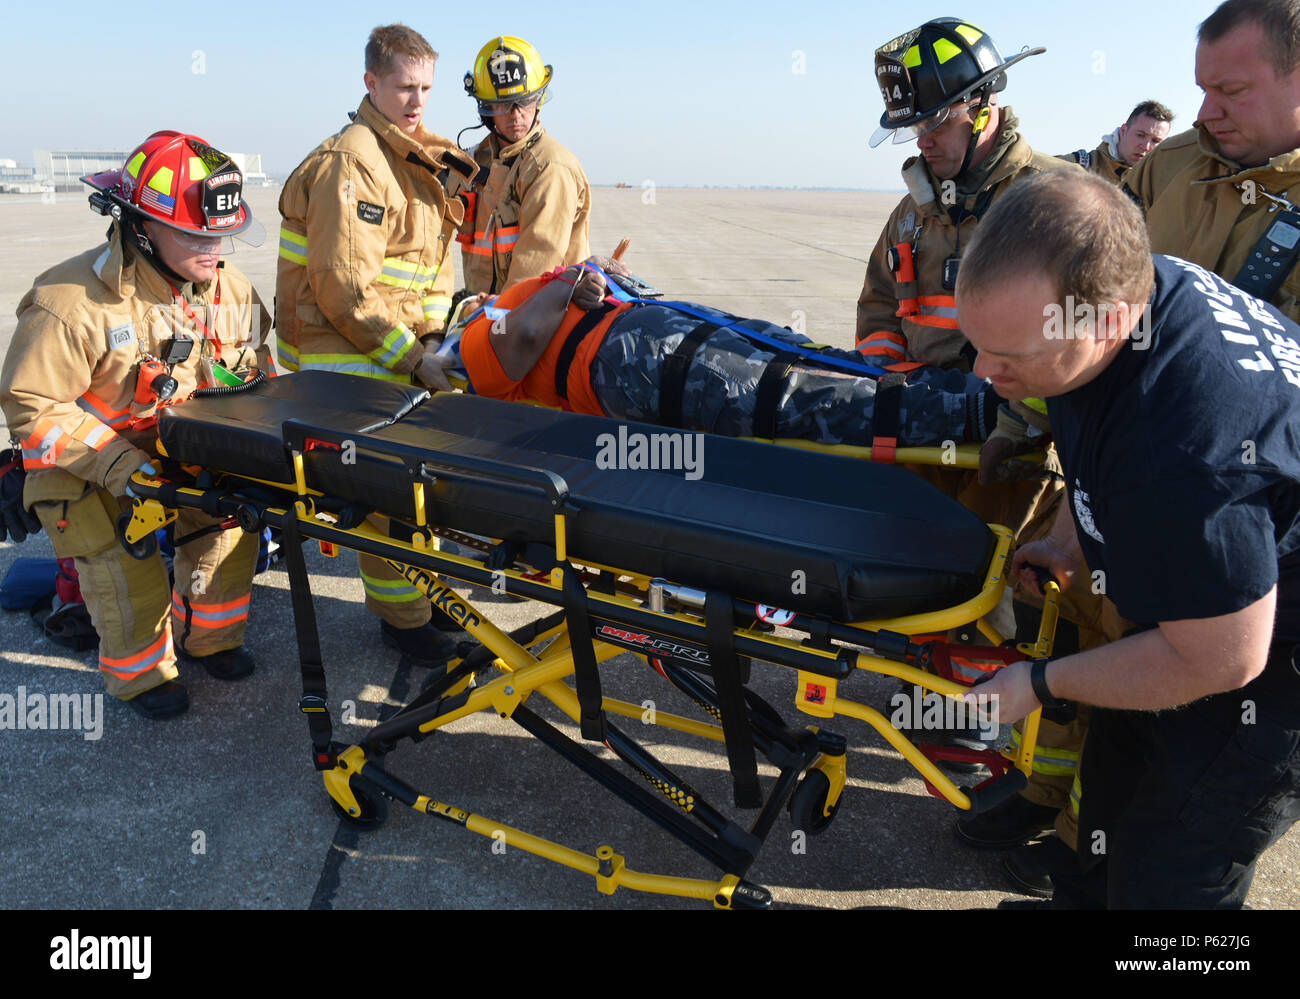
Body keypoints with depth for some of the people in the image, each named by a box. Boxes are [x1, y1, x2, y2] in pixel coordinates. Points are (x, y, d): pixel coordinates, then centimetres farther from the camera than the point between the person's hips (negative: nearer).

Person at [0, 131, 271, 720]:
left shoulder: (230, 289, -6)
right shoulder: (74, 302, -26)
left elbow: (253, 376, 7)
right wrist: (123, 468, -30)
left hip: (183, 446, 6)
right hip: (86, 464, -5)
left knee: (231, 525, -4)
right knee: (128, 570, -14)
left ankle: (210, 637, 23)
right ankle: (139, 673, 14)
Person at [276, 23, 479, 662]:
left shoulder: (420, 163, 16)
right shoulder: (351, 161, -14)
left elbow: (432, 265, 18)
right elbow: (344, 286, -20)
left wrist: (433, 340, 3)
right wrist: (411, 356, -17)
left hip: (396, 348, 9)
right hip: (344, 354, -9)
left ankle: (421, 588, 29)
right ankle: (401, 618, 7)